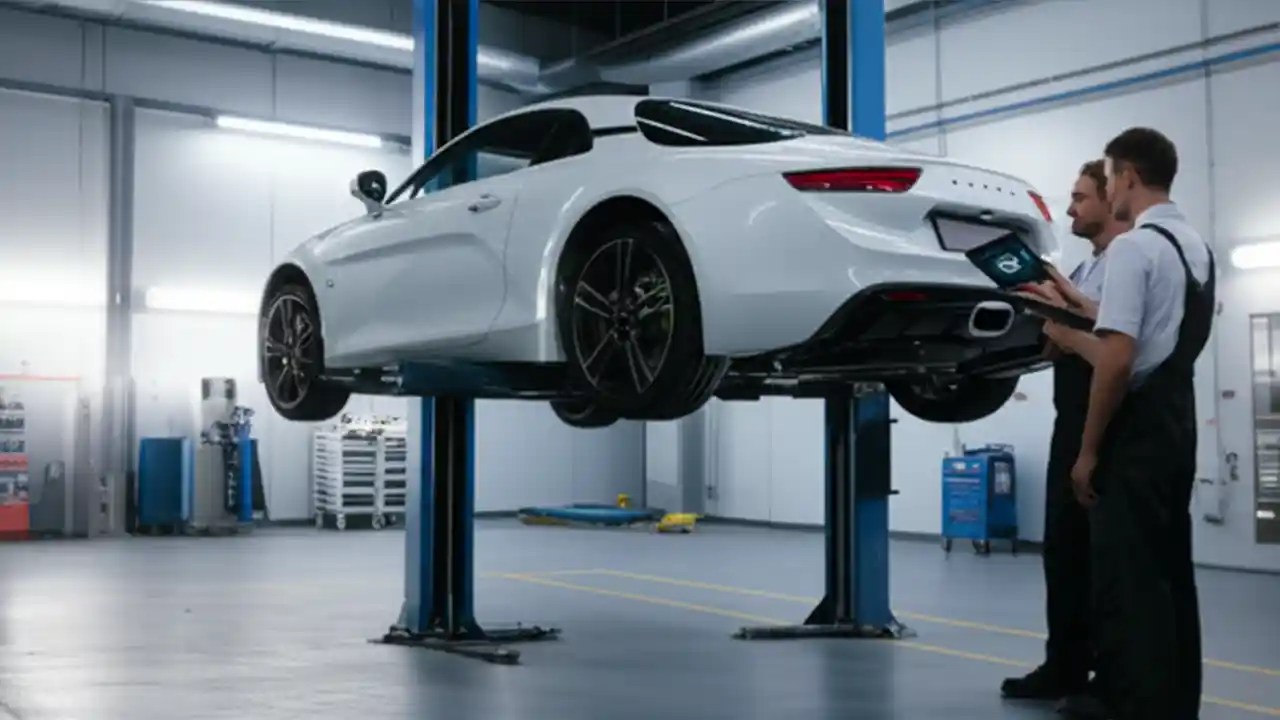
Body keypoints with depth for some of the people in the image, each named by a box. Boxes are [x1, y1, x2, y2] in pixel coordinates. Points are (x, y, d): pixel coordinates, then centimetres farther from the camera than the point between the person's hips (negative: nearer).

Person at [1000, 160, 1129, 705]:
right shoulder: (1081, 270, 20)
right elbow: (1056, 349, 20)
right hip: (1072, 422, 9)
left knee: (1105, 551, -3)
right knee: (1065, 545, 10)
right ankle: (1068, 666, 16)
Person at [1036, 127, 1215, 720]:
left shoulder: (1134, 247, -15)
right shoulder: (1197, 247, 13)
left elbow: (1117, 359, -21)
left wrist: (1089, 450, -15)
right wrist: (1068, 336, 27)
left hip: (1136, 429, -9)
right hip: (1176, 424, 9)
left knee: (1127, 584, -6)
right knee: (1170, 576, 15)